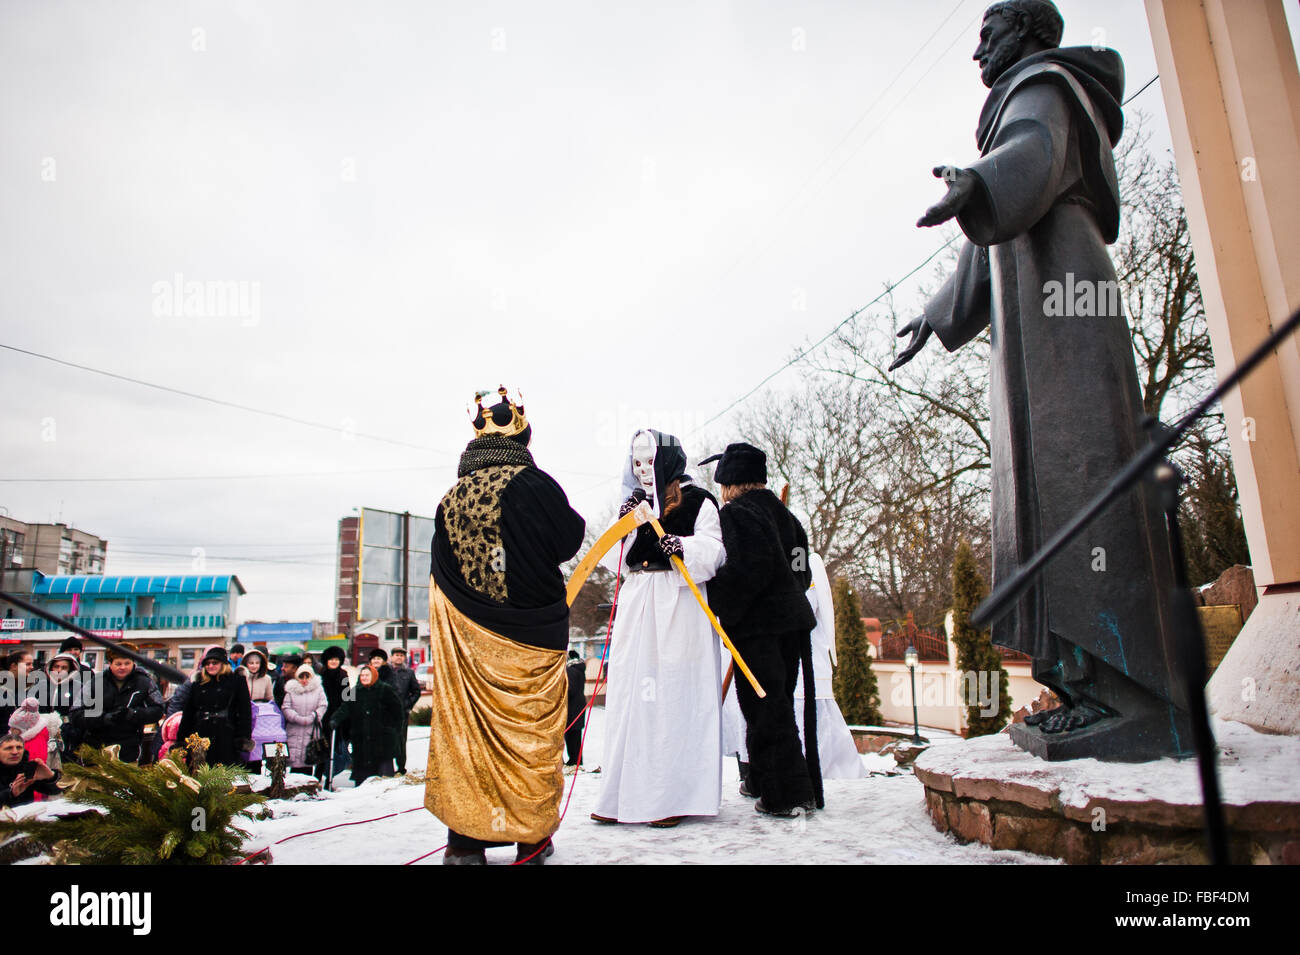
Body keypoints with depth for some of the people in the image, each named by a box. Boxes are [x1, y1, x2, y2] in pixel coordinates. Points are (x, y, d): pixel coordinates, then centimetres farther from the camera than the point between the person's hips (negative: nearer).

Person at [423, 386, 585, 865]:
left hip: (465, 633, 4)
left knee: (466, 725, 8)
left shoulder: (451, 497, 5)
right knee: (530, 728, 6)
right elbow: (569, 539, -4)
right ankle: (532, 836, 13)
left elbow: (442, 567, 10)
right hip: (528, 631, -4)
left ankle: (466, 840, 13)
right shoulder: (531, 483, -11)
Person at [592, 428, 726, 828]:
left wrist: (682, 547, -26)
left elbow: (710, 554, -8)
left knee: (674, 695, -6)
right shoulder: (635, 503, 19)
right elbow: (614, 559, 14)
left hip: (679, 609, -6)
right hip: (636, 606, 6)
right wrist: (626, 522, -1)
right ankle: (627, 793, 11)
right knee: (630, 694, 4)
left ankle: (674, 795, 3)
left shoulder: (698, 501, 1)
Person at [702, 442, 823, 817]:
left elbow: (744, 570, -21)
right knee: (785, 705, 16)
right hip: (794, 618, 9)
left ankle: (784, 795, 5)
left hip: (759, 625, -9)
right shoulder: (784, 514, 16)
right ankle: (805, 791, 24)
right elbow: (802, 573, 17)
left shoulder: (736, 512, -10)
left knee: (765, 710, -1)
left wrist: (715, 610, -13)